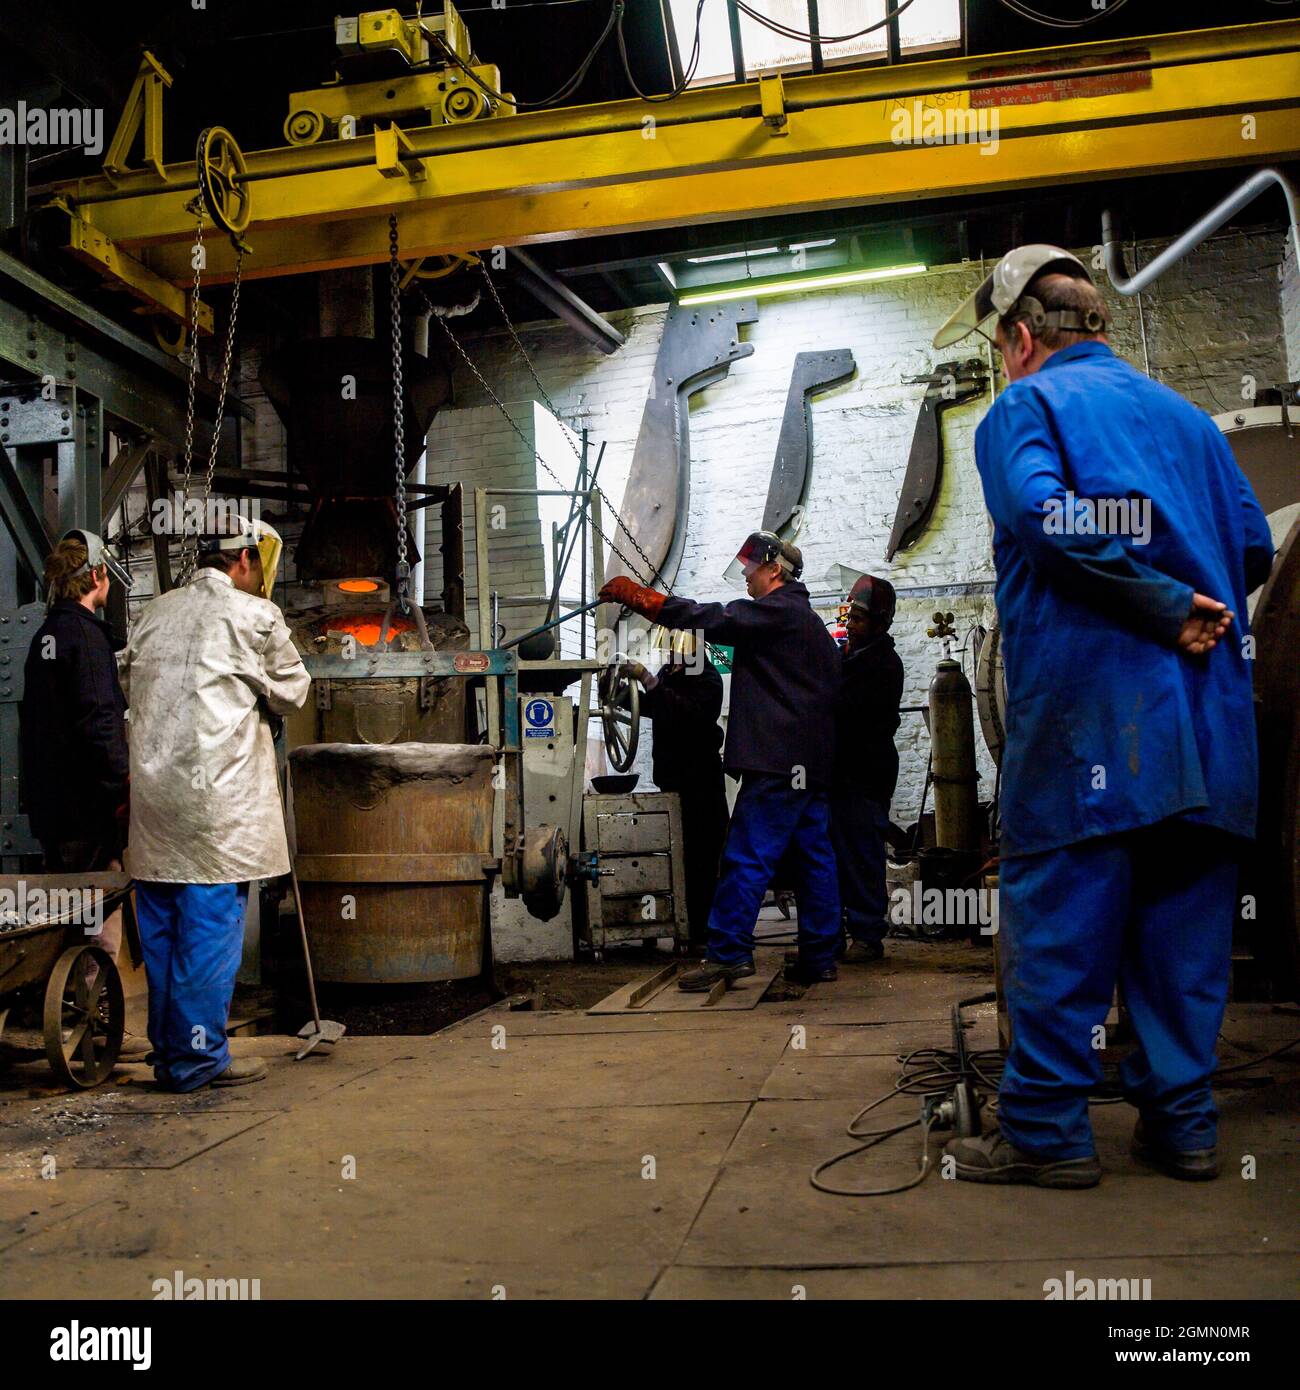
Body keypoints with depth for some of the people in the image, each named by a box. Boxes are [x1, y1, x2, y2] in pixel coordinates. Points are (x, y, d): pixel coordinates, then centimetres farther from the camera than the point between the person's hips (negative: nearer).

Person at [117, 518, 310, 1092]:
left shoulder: (153, 614, 12)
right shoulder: (254, 615, -5)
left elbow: (128, 686, 20)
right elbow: (290, 693, 3)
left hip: (153, 790, 7)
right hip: (217, 793, -6)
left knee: (160, 930, 12)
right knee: (211, 927, 1)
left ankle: (168, 1053, 23)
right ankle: (198, 1059, 7)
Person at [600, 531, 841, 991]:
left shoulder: (775, 612, -8)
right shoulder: (812, 623, 23)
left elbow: (706, 618, -15)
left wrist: (633, 594, -10)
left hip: (778, 763, -10)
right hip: (813, 765, 10)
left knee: (747, 857, -9)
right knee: (815, 856, 8)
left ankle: (728, 952, -8)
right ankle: (819, 957, 12)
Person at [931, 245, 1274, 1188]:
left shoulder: (1026, 406, 2)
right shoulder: (1186, 415, 21)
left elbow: (1045, 515, -17)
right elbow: (1254, 548, 14)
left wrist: (1167, 609, -14)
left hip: (1086, 704, -6)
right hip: (1207, 713, 6)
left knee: (1059, 919, -1)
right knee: (1184, 919, 11)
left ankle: (1047, 1132, 4)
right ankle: (1181, 1124, 17)